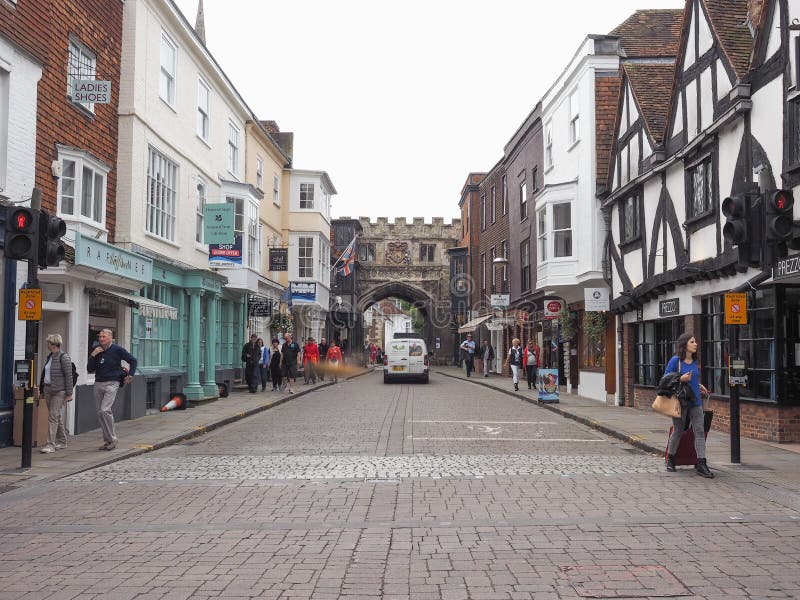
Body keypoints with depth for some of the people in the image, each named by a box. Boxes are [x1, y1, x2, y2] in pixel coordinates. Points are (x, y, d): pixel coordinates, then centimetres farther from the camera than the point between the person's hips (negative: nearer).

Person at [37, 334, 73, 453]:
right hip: (48, 389, 8)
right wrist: (41, 387, 19)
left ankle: (51, 444, -10)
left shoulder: (64, 357, -12)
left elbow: (69, 376, -14)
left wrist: (69, 394, -15)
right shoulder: (49, 357, 13)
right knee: (57, 416, 14)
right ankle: (61, 441, 23)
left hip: (59, 391, -8)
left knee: (53, 416, -11)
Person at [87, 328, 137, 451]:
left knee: (105, 410, -19)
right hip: (98, 384, 6)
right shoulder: (97, 351, 11)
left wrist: (130, 375, 1)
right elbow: (89, 369, 8)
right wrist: (92, 356, -4)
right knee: (100, 413, 6)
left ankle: (112, 439, -6)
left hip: (111, 384, -6)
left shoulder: (117, 350, -3)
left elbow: (133, 360, 6)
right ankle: (107, 440, 16)